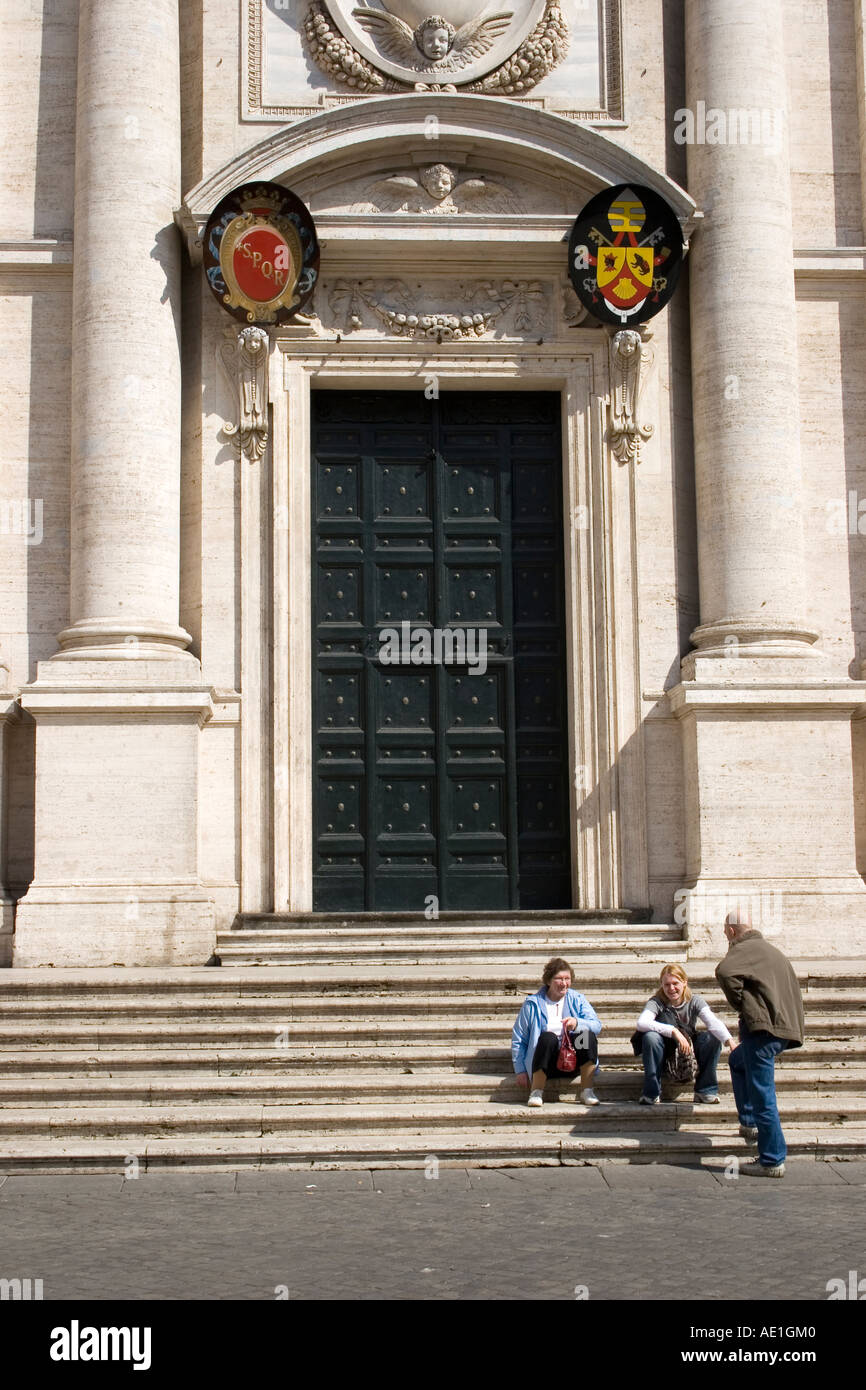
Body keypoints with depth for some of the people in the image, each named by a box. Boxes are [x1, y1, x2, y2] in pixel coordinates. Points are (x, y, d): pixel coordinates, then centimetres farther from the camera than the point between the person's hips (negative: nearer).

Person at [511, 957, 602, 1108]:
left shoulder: (577, 1000, 9)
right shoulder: (533, 1004, 4)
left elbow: (597, 1026, -5)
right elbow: (518, 1039, 5)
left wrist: (577, 1023, -26)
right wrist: (521, 1071, -4)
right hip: (546, 1064, -2)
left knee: (588, 1035, -26)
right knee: (548, 1037, -33)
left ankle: (586, 1090, -16)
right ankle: (536, 1091, -21)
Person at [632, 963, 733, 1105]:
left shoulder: (695, 1001, -8)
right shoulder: (656, 1002, -15)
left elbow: (713, 1022, -25)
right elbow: (641, 1023, -35)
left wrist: (729, 1040, -45)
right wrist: (674, 1032, -43)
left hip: (690, 1054, 2)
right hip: (664, 1057, -2)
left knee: (714, 1038, -23)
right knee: (650, 1036, -32)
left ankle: (705, 1091, -9)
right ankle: (651, 1093, -18)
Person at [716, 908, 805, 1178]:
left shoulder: (744, 949, -5)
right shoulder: (771, 950, 23)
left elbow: (724, 971, -27)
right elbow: (791, 989, 28)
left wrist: (740, 1004, -10)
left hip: (763, 1029, -10)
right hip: (785, 1027, 10)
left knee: (762, 1094, -6)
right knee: (737, 1061, 32)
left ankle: (772, 1161, -5)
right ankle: (750, 1123, 28)